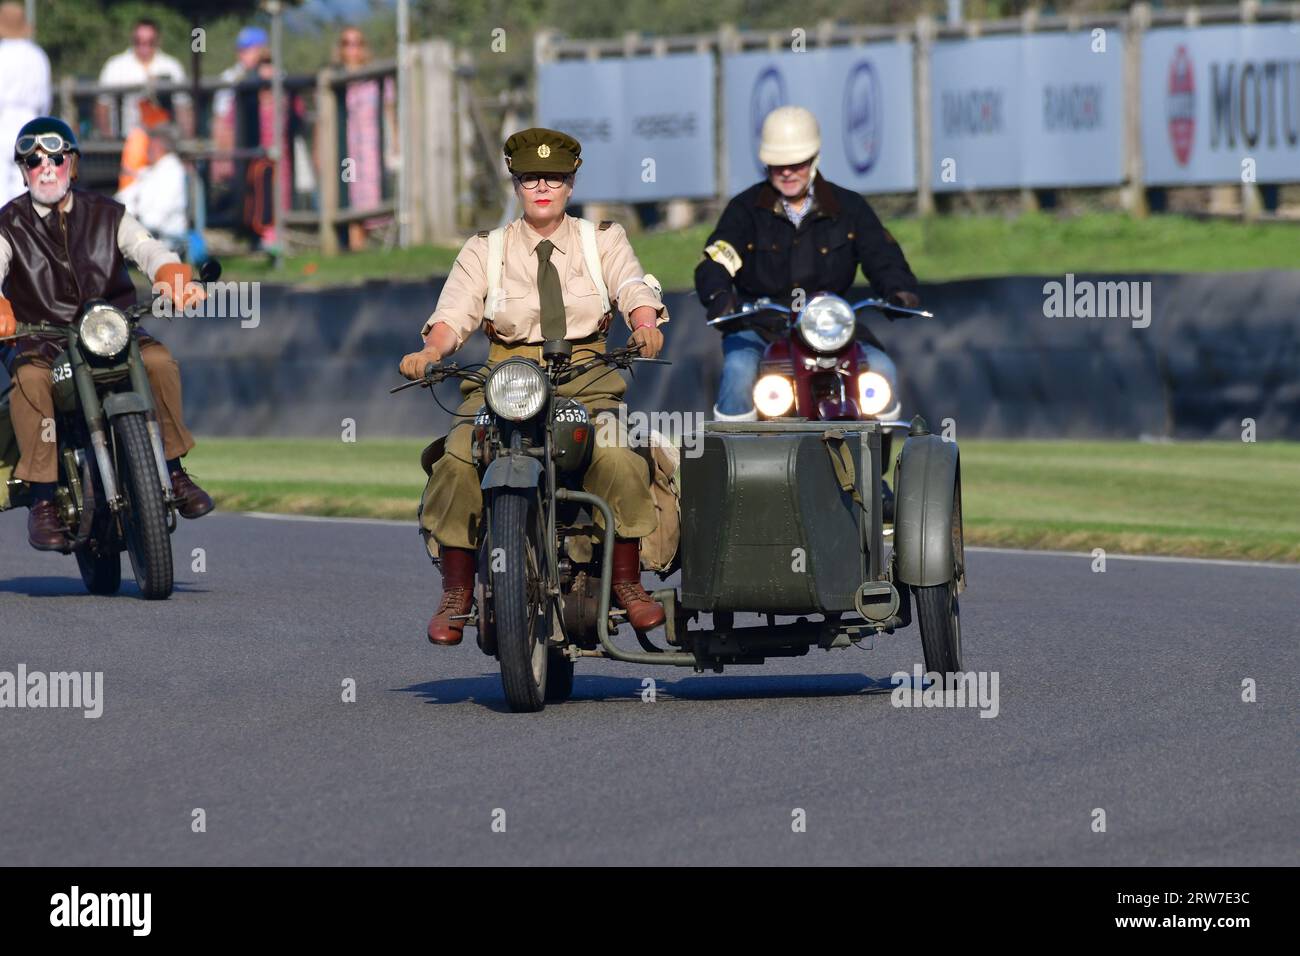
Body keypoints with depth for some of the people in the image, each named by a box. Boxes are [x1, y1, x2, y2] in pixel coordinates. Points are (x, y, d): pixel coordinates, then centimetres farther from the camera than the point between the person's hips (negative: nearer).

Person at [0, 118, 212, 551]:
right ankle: (43, 499, -32)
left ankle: (173, 469, -11)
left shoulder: (106, 215, 9)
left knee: (159, 360, -27)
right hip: (37, 339, -2)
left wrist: (175, 278, -33)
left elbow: (147, 250, -9)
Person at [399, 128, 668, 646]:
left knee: (619, 462, -31)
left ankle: (627, 583, -14)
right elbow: (454, 313, 0)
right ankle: (456, 594, -15)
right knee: (456, 467, -27)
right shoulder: (484, 250, 13)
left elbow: (635, 291, -3)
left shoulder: (603, 240, 14)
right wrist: (431, 350, -23)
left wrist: (646, 324, -27)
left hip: (587, 380, 0)